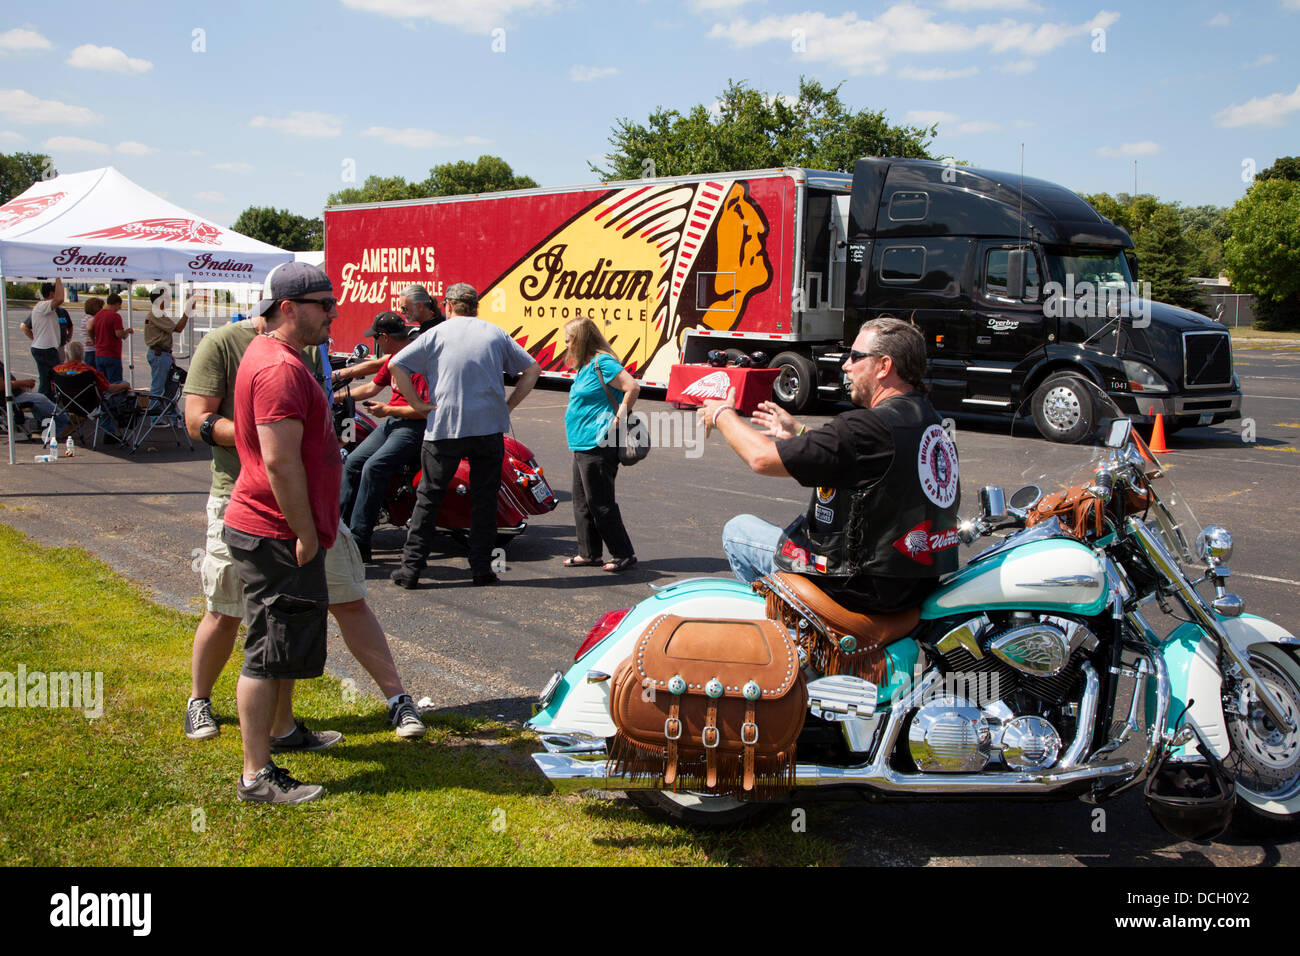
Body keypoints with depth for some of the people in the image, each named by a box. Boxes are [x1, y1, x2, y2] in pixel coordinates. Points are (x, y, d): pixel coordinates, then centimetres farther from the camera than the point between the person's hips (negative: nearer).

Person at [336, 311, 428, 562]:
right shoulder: (393, 358, 15)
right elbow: (372, 388, 28)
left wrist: (388, 410, -16)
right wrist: (336, 397, 28)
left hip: (415, 426, -10)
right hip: (392, 421, 10)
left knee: (373, 468, -25)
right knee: (353, 462, 1)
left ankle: (359, 541, -22)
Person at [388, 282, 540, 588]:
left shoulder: (437, 333, 4)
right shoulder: (496, 334, 11)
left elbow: (396, 365, -5)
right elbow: (532, 369, 12)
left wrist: (417, 404, -1)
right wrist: (509, 404, 11)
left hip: (444, 427, -1)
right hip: (490, 426, 2)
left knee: (429, 497, 7)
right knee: (484, 498, 9)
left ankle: (411, 567, 7)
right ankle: (482, 568, 10)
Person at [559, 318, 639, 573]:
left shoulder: (602, 363, -15)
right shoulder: (585, 366, 15)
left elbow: (633, 387, -23)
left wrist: (618, 420, -18)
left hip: (598, 446, -10)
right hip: (582, 446, 10)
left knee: (600, 504, -4)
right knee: (582, 502, 14)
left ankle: (624, 554, 5)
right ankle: (589, 553, 22)